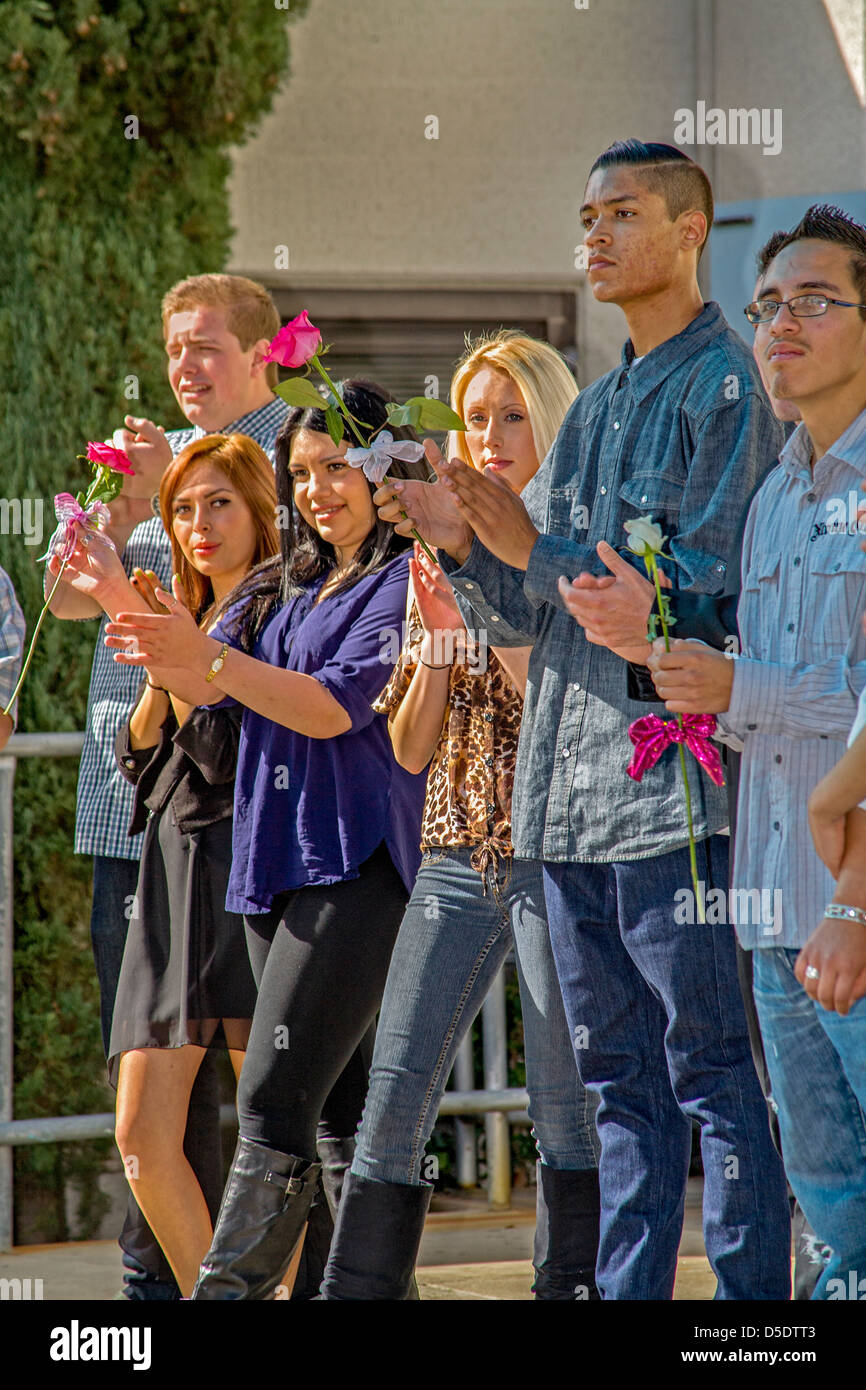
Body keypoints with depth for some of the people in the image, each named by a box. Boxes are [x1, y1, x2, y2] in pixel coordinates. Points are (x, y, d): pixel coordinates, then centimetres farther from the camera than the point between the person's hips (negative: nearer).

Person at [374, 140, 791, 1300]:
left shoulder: (726, 386, -4)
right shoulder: (596, 408, 21)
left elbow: (707, 582, -14)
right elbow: (530, 613, 20)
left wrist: (540, 547, -17)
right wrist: (461, 542, 2)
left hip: (675, 782, -8)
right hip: (569, 790, 8)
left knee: (712, 1067, -7)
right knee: (619, 1076, 10)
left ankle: (751, 1298, -5)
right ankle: (629, 1294, 14)